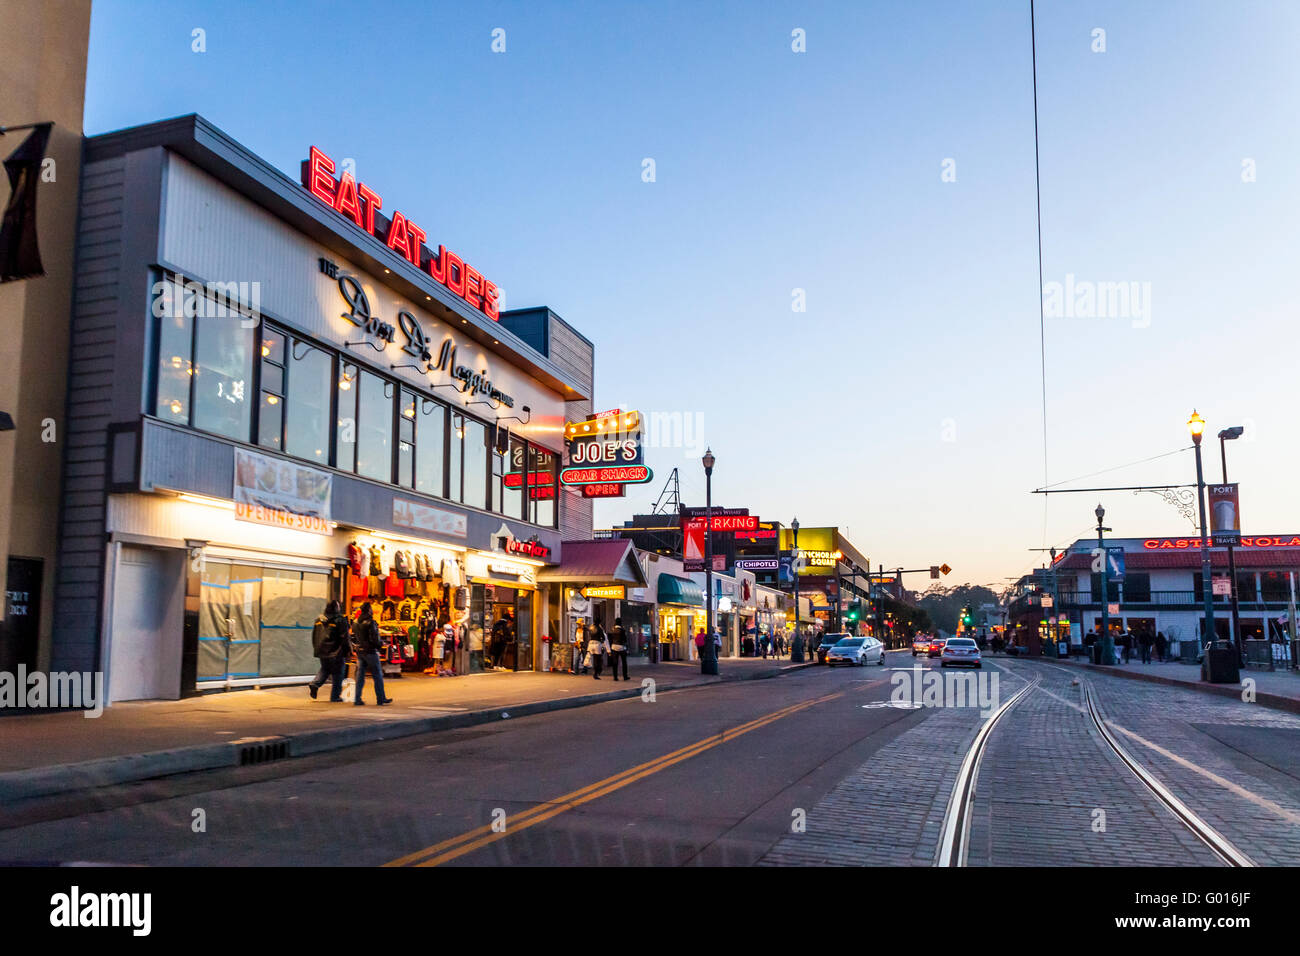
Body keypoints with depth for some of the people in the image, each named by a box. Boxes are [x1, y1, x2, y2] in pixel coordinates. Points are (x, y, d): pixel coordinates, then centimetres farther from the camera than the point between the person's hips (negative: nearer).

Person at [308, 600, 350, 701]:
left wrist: (317, 649, 23)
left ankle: (314, 684, -1)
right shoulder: (340, 620, -12)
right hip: (336, 652, -5)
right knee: (337, 674, 6)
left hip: (322, 651, 5)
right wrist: (346, 653, -5)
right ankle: (335, 696, 8)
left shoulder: (319, 620, 7)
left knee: (325, 670, 22)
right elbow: (344, 638, -12)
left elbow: (314, 636, 14)